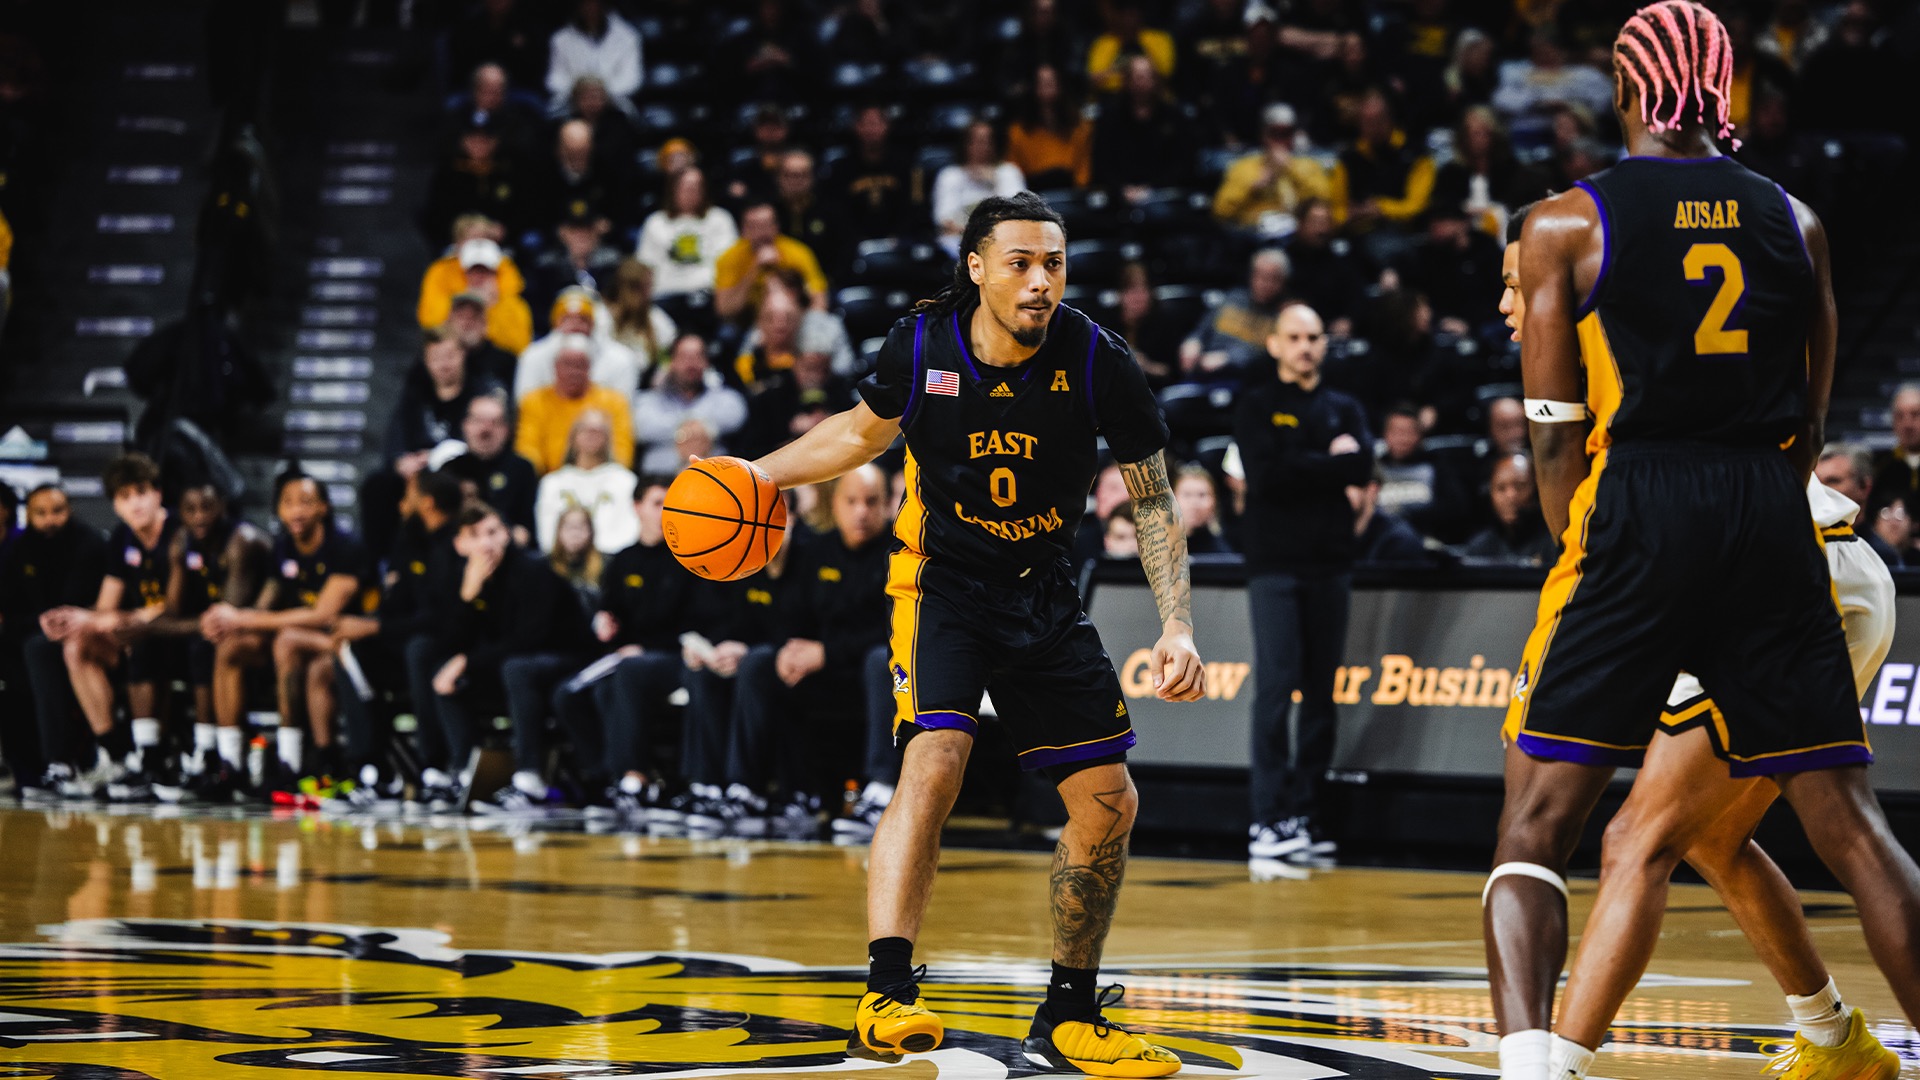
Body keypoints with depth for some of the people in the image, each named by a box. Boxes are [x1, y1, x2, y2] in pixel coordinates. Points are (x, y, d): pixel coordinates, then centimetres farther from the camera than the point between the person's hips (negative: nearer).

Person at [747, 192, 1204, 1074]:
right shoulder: (922, 345, -13)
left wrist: (1177, 626, -14)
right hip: (940, 580, -3)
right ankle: (884, 998, -33)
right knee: (934, 760, -27)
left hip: (1042, 595, 3)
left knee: (1108, 804, 3)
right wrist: (758, 474, -2)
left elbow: (1154, 502, -5)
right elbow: (863, 432, 10)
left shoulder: (1097, 362, -14)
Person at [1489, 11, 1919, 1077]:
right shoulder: (1793, 222, 12)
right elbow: (1809, 423, 15)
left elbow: (1556, 433, 3)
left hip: (1636, 511, -3)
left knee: (1533, 823, -1)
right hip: (1772, 520, 3)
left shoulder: (1565, 223, 3)